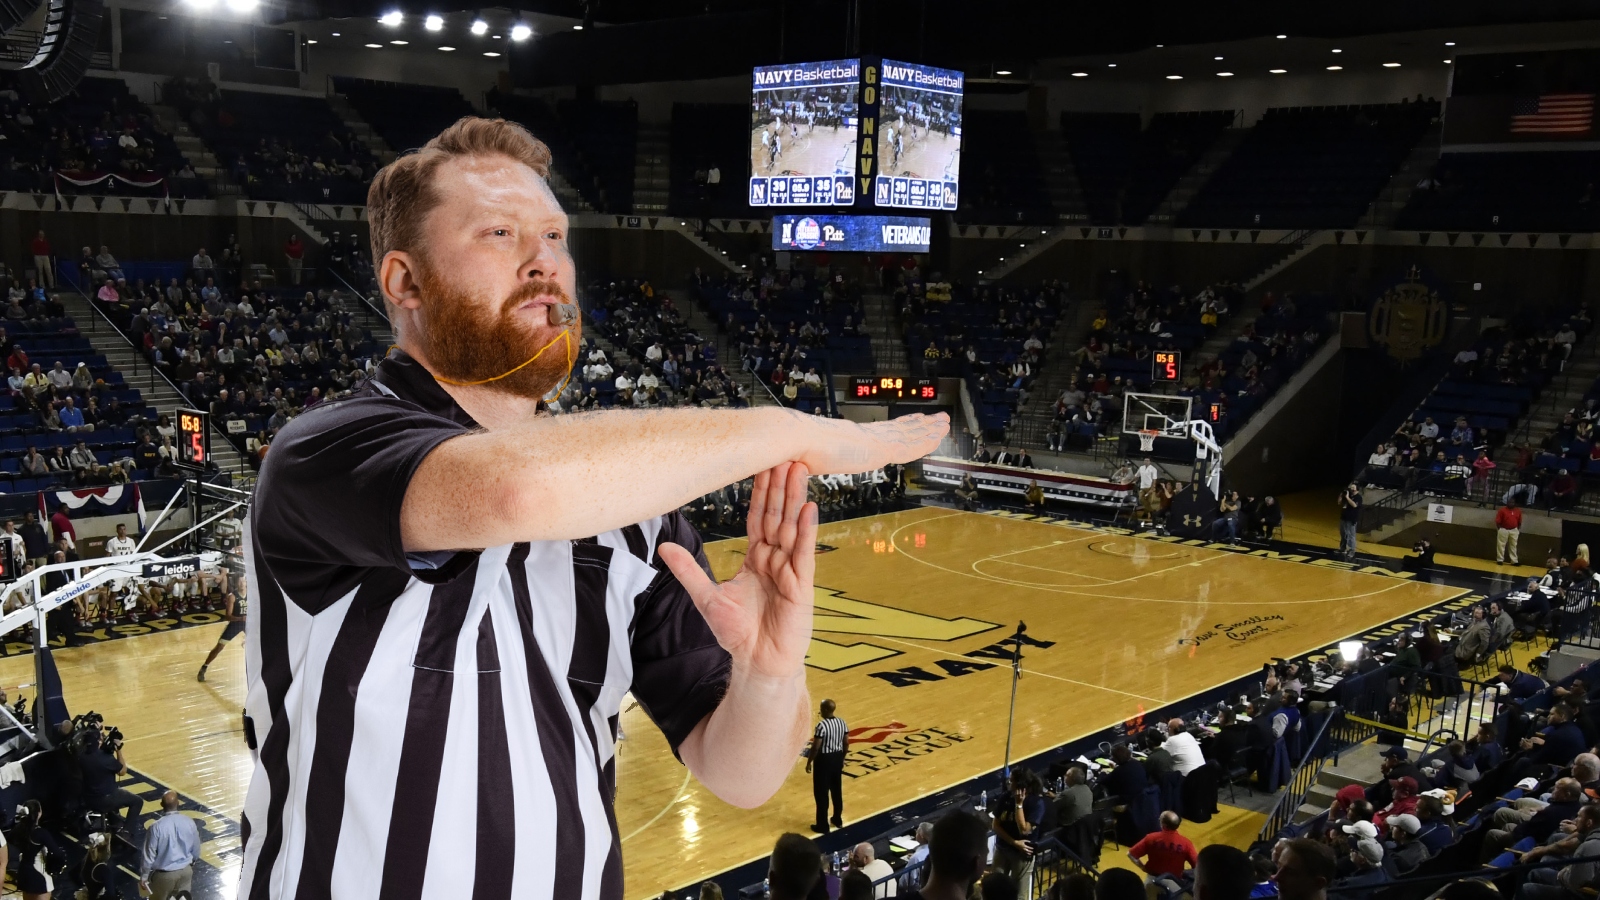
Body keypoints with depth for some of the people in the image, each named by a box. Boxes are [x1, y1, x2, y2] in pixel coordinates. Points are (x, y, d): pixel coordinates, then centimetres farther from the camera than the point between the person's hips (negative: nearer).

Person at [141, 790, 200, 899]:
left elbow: (149, 855, -13)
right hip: (186, 870, 3)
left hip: (164, 874, -3)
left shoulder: (156, 827, -20)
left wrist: (143, 877, 0)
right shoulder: (189, 822, -9)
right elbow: (196, 850, 3)